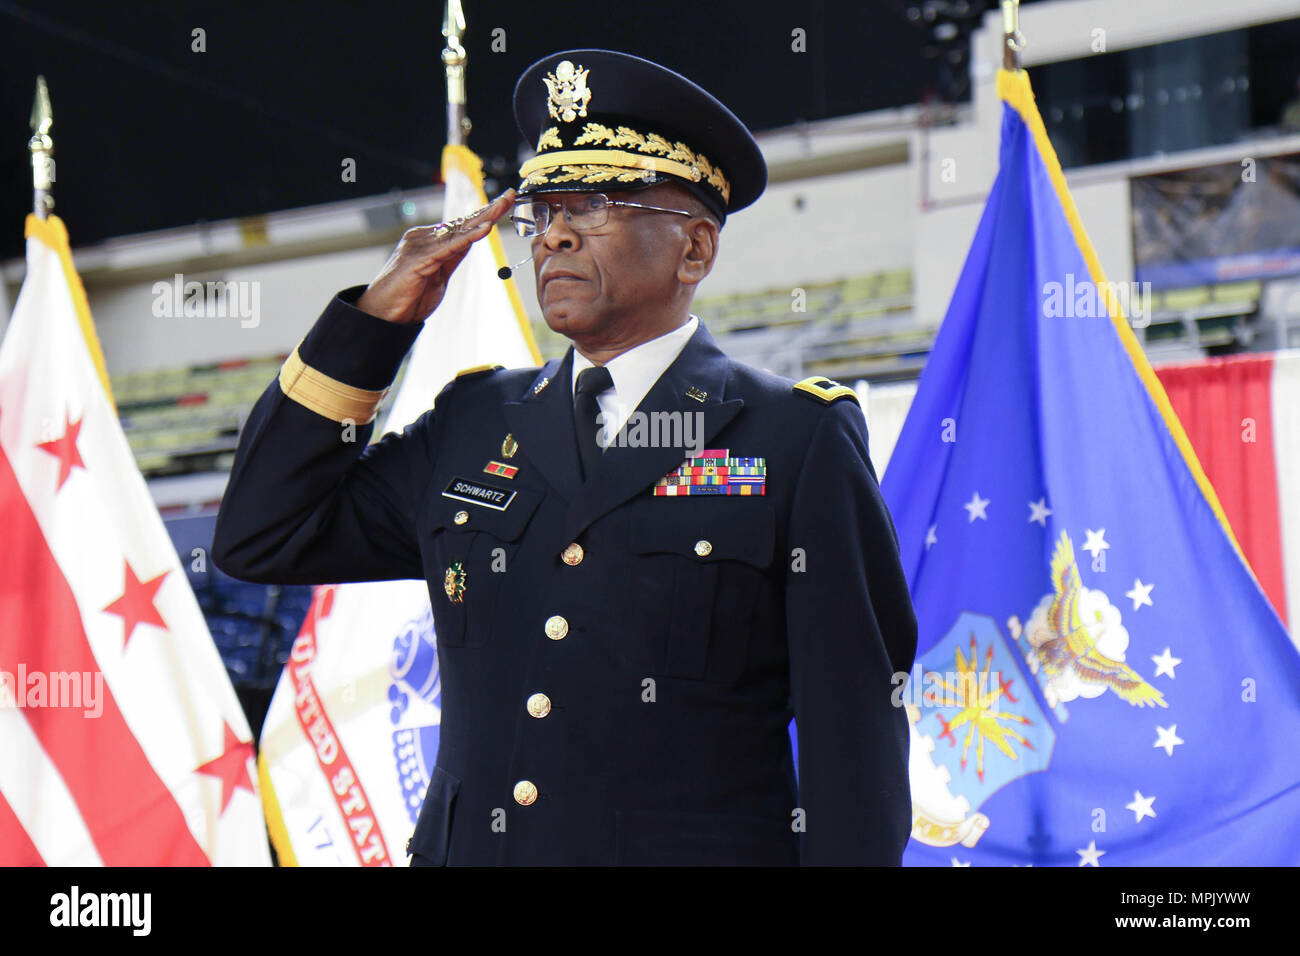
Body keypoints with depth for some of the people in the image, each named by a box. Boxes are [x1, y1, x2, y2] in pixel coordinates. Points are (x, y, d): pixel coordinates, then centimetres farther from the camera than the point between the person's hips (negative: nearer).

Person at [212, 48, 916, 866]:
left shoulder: (801, 440, 0)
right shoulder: (474, 424, 14)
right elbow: (260, 537, 14)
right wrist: (375, 318, 8)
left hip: (700, 846, -5)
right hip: (465, 845, 5)